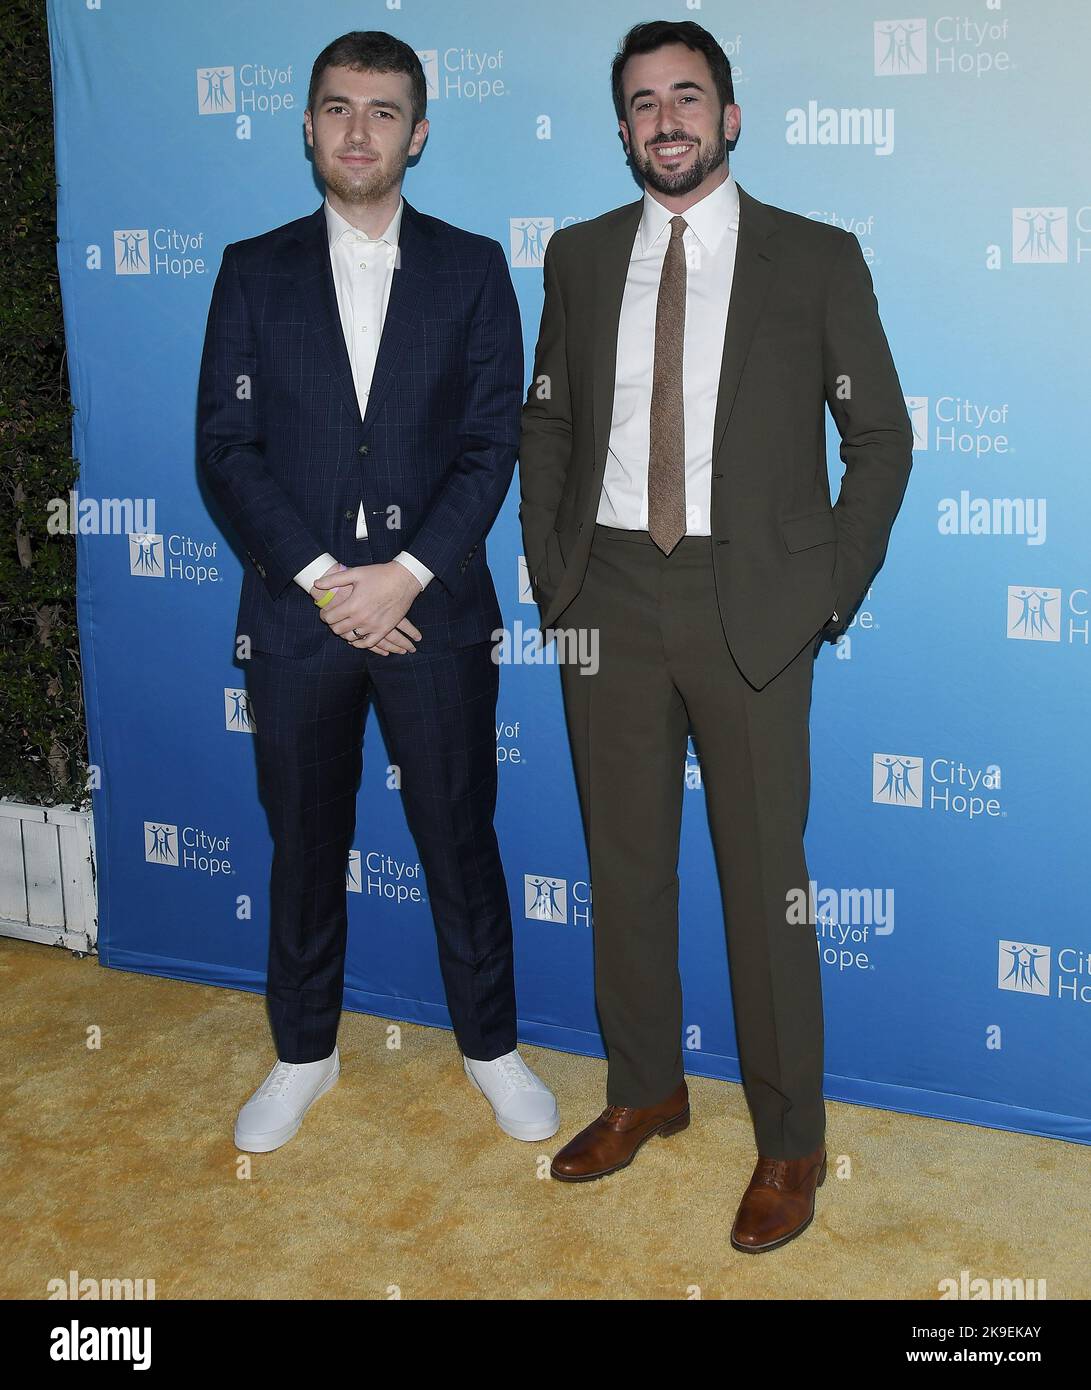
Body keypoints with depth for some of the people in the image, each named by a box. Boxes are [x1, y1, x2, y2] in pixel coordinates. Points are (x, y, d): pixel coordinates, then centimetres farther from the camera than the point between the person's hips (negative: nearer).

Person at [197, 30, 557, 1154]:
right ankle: (305, 1053, 31)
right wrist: (323, 579, -12)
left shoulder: (472, 269, 4)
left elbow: (492, 441, -2)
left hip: (433, 611, -1)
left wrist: (405, 574, -13)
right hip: (296, 612, 1)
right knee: (305, 845, 12)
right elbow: (226, 446, -1)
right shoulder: (254, 271, 6)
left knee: (461, 839, 8)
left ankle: (491, 1045, 28)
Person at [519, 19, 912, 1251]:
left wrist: (831, 591, -4)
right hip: (609, 597, 3)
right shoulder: (580, 257, 10)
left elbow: (880, 434, 3)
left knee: (765, 879, 1)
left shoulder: (817, 259, 1)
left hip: (750, 603, -3)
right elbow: (546, 421, 15)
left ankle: (789, 1143, 17)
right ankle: (643, 1092, 30)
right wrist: (549, 570, 5)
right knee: (624, 862, 12)